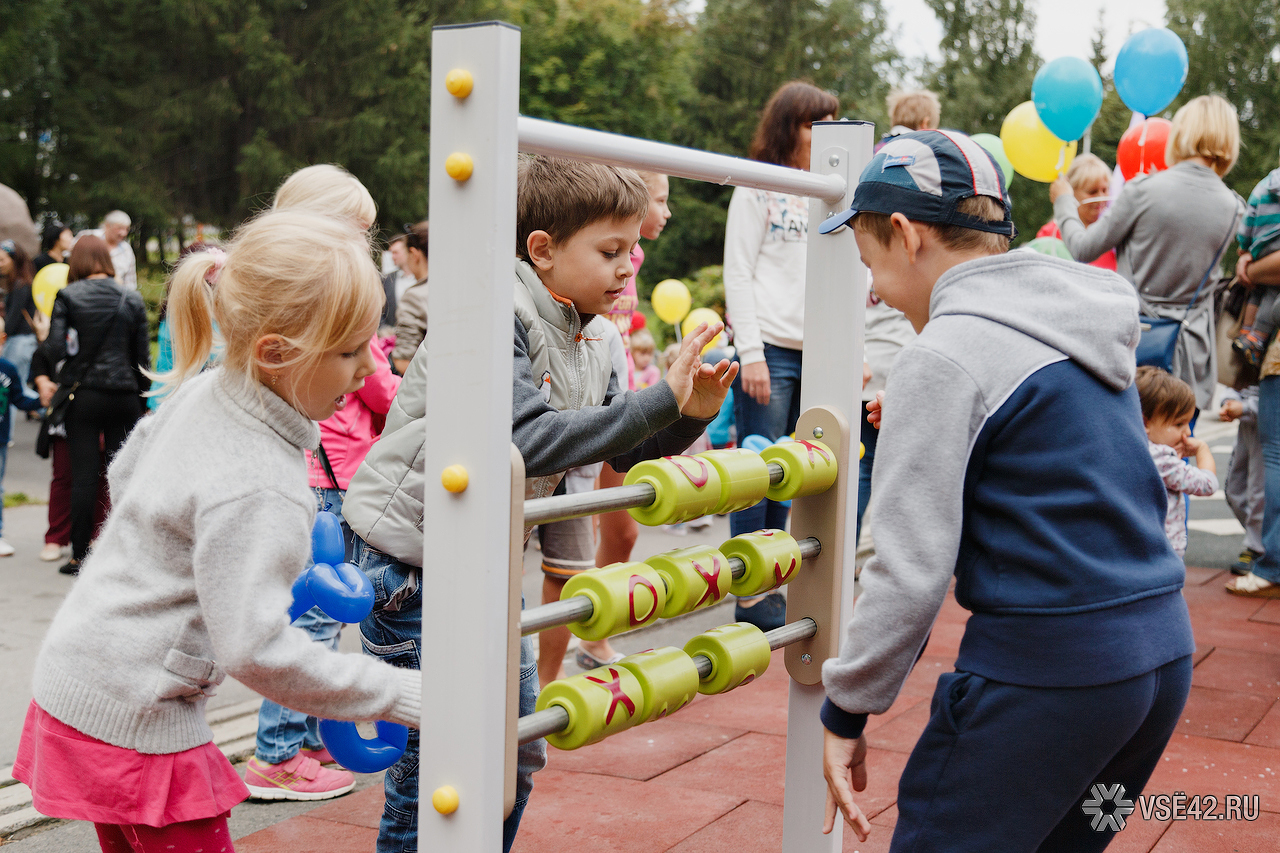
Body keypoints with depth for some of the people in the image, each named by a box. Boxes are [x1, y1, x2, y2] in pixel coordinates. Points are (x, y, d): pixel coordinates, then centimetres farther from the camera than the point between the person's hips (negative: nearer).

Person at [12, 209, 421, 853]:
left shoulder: (201, 391, 0)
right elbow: (255, 648, -28)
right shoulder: (258, 491, -28)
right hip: (133, 718, -9)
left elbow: (124, 476, 16)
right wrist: (406, 697, -23)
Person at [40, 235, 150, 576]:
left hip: (83, 395, -2)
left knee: (83, 475, 2)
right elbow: (142, 356, 4)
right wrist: (142, 395, 14)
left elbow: (55, 350, -11)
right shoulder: (132, 299, 2)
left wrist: (43, 336, 10)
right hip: (125, 396, 2)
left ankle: (80, 556, 5)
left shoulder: (67, 297, -5)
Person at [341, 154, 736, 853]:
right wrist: (658, 400, -34)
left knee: (517, 754, 15)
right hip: (410, 559, -8)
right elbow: (528, 441, -35)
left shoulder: (585, 336, 5)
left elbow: (623, 450, 8)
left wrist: (691, 415, -11)